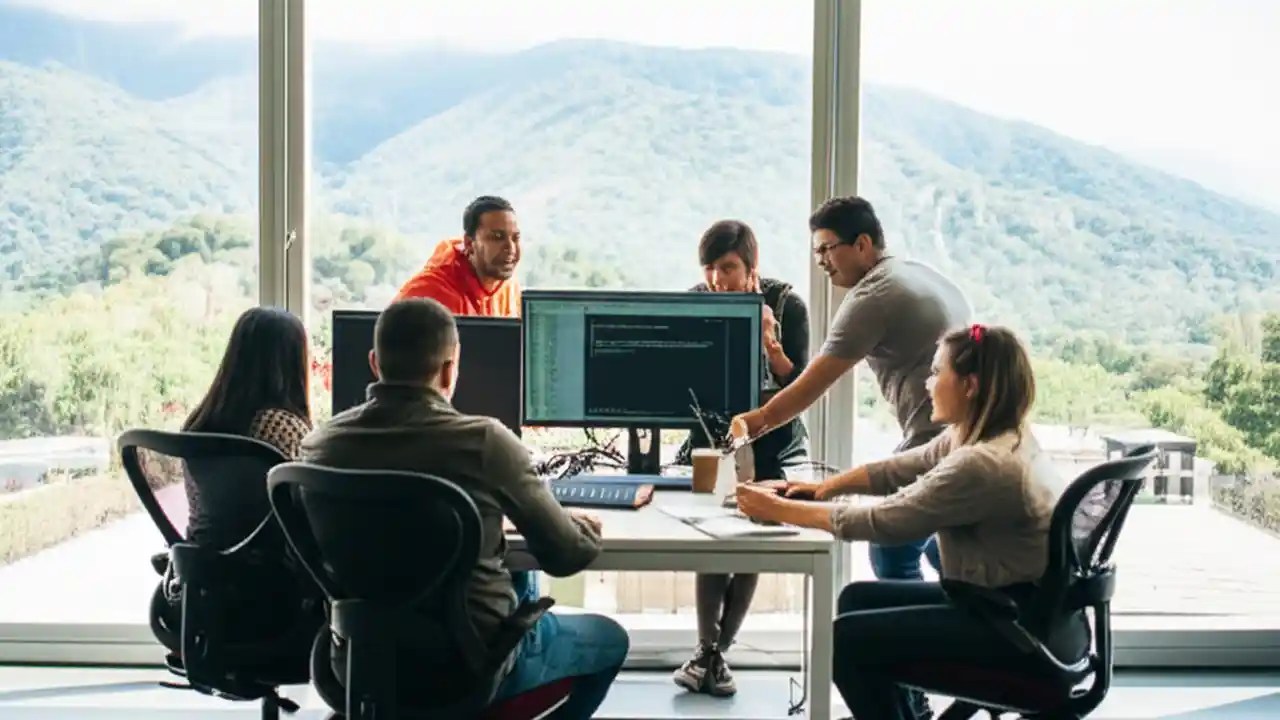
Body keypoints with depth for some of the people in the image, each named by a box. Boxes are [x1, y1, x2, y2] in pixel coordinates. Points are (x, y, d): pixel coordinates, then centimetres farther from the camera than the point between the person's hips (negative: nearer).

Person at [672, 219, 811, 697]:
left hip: (771, 444, -1)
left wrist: (770, 343, -28)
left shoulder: (787, 305, -10)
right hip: (712, 436, 1)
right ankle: (709, 651, -9)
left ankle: (713, 652, 5)